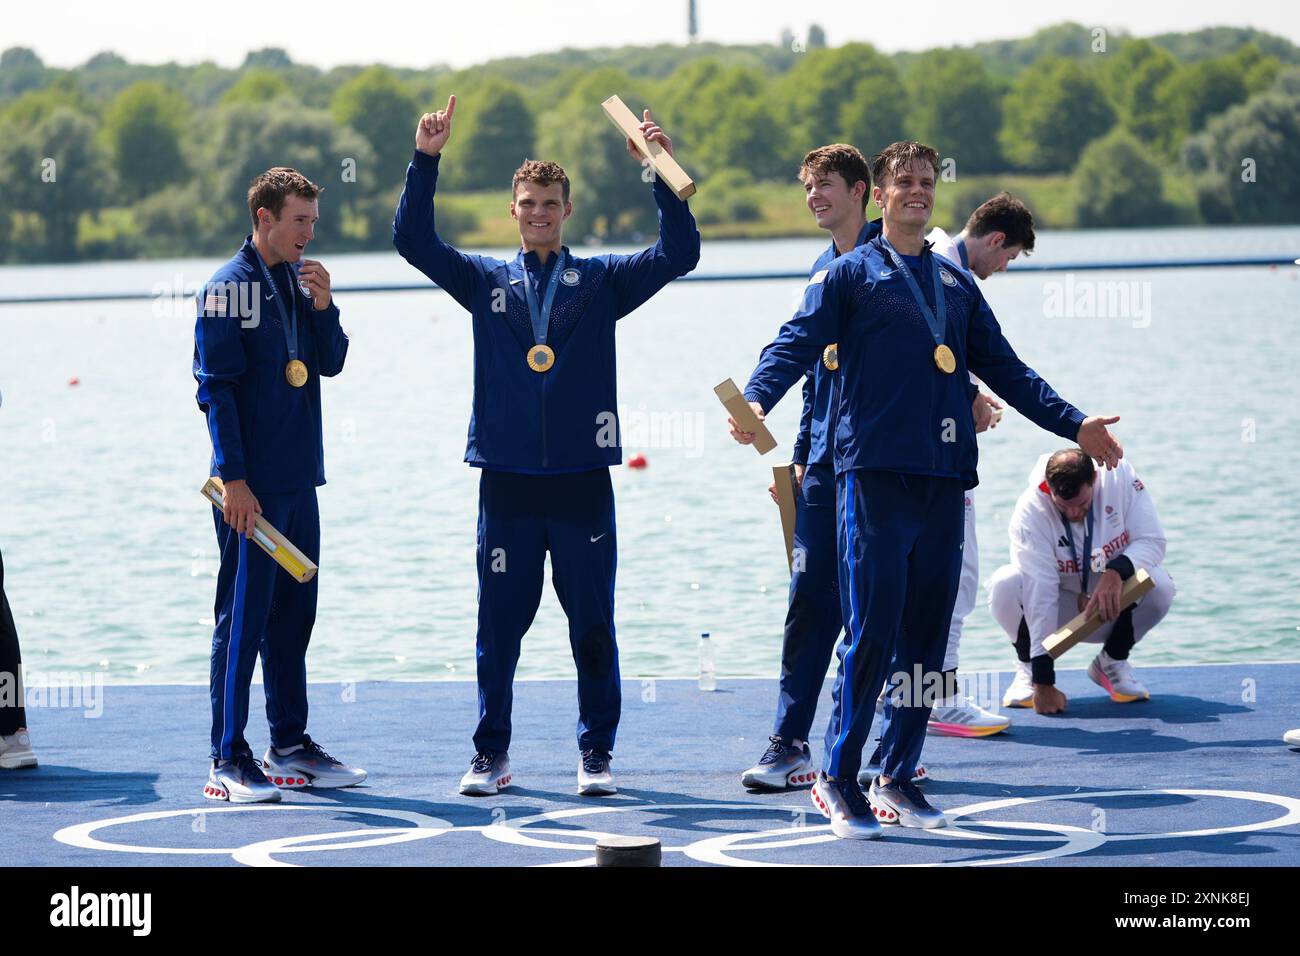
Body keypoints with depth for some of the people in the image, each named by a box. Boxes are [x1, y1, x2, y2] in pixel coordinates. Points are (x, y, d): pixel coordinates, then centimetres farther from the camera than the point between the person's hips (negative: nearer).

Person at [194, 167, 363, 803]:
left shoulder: (300, 280, 12)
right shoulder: (229, 288, -9)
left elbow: (332, 363, 9)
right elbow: (216, 387, -13)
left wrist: (322, 306, -8)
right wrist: (234, 479, -17)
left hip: (299, 480, 8)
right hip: (252, 486, -8)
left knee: (294, 615, 13)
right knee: (243, 619, -7)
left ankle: (290, 745, 22)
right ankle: (228, 761, -5)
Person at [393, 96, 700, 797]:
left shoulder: (601, 283, 8)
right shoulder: (485, 283, 10)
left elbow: (678, 254, -1)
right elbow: (413, 240, 2)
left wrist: (661, 173, -12)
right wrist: (426, 161, -9)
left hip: (583, 481, 0)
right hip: (507, 481, 0)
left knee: (593, 625, 2)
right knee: (499, 625, 4)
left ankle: (596, 753, 11)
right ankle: (490, 753, 12)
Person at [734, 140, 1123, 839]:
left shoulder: (956, 285, 21)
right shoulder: (849, 274, 6)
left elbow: (1004, 369, 24)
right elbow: (797, 343, -6)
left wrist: (1074, 424, 16)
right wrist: (756, 400, -25)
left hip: (944, 478, 5)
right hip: (874, 472, -5)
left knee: (927, 638, 5)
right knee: (871, 633, -10)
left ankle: (897, 776, 14)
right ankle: (837, 780, -1)